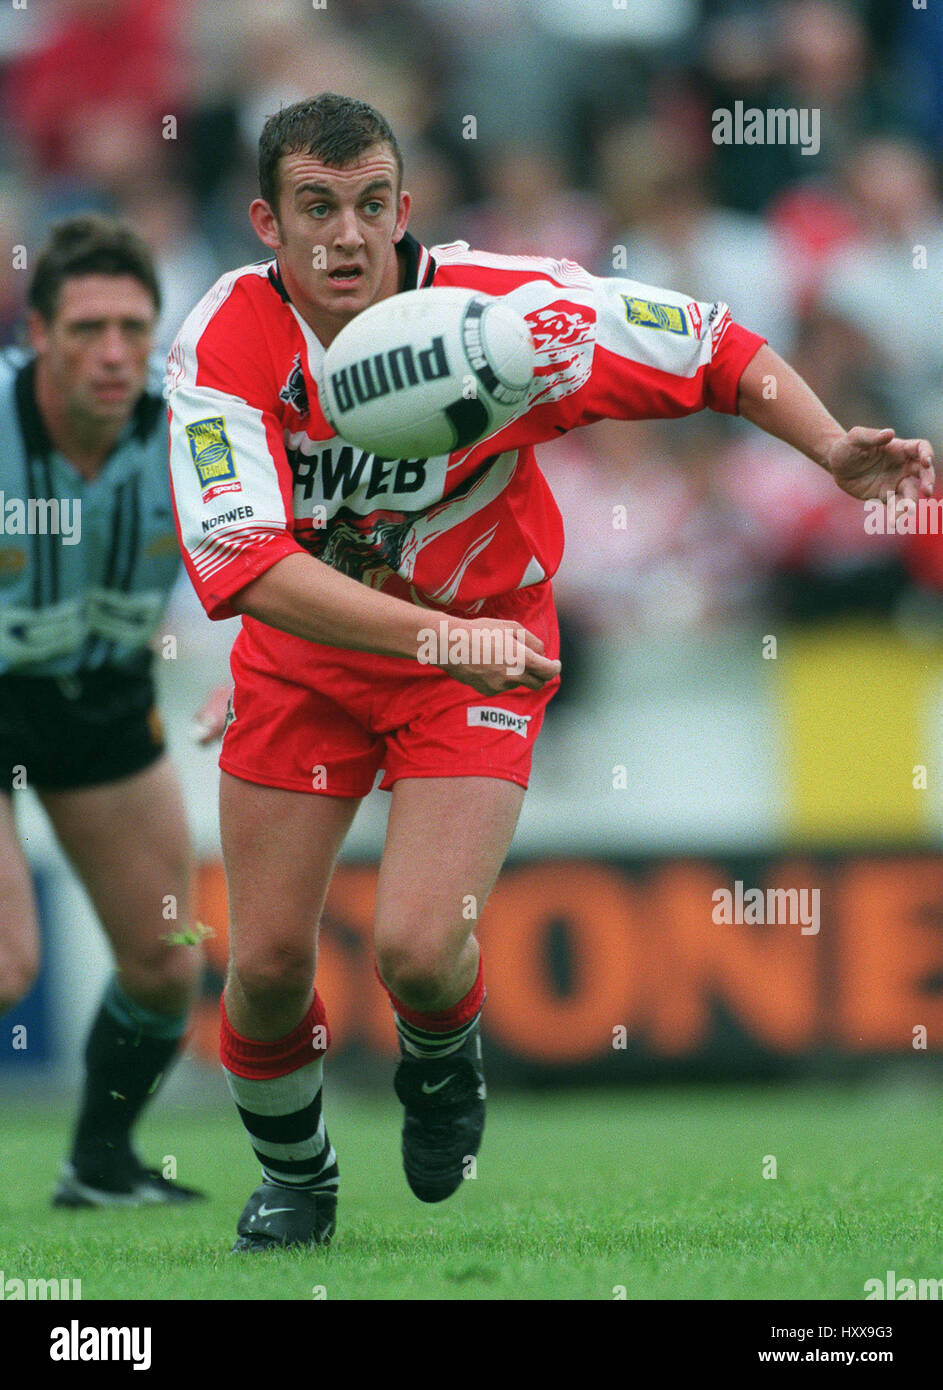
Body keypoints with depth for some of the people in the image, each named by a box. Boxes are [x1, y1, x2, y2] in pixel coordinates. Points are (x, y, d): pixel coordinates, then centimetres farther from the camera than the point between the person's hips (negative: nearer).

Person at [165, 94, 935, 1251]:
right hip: (302, 662, 1)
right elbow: (243, 563, -35)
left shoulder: (509, 310, -24)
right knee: (267, 962, 0)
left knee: (417, 948, -18)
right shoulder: (223, 346, -24)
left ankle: (441, 1059, 21)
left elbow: (719, 351, -10)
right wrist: (439, 634, -46)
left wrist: (835, 450, -27)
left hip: (482, 652, -1)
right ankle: (293, 1177, 32)